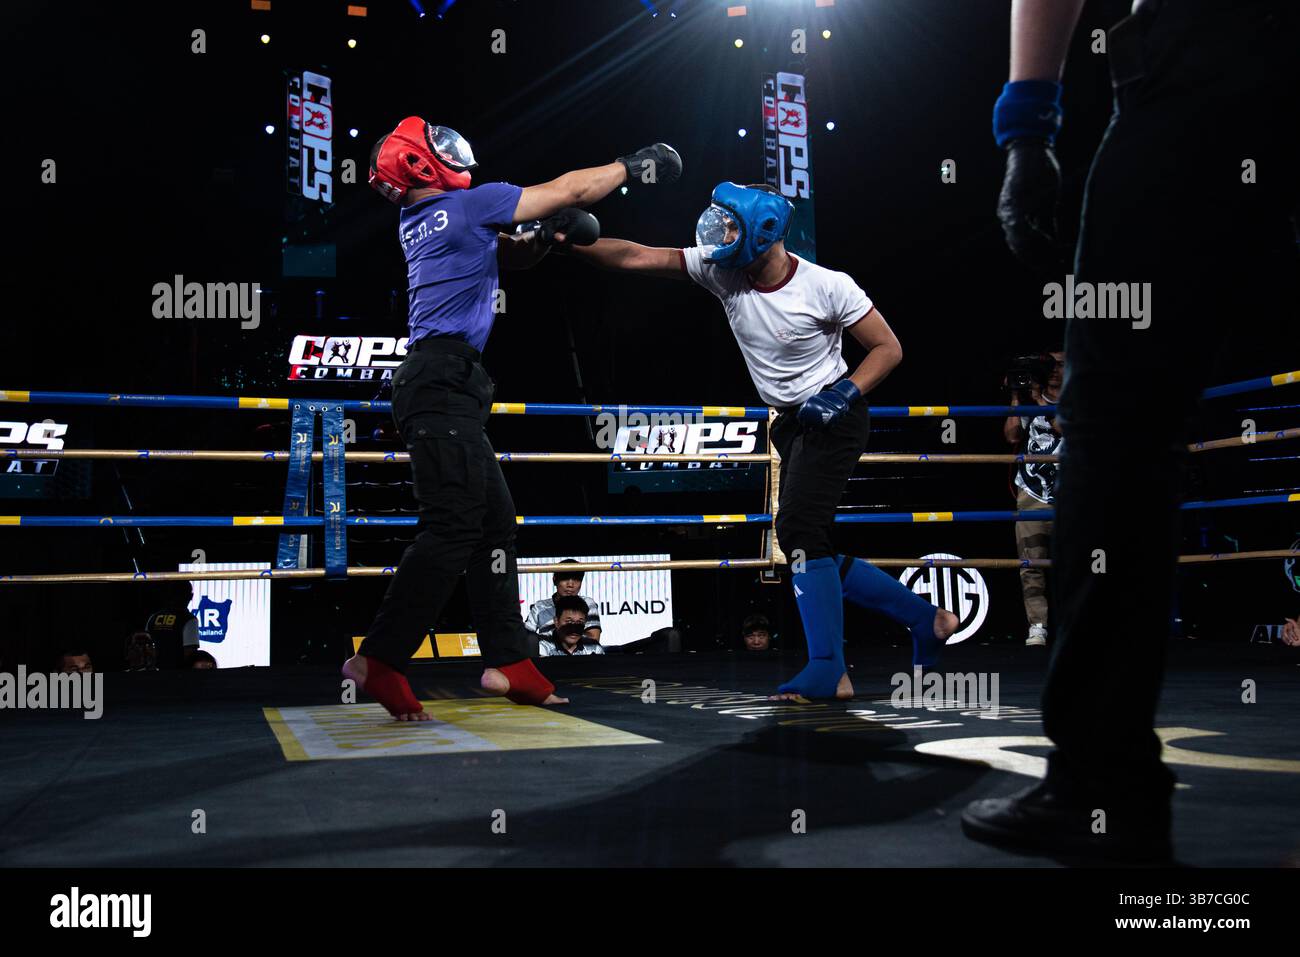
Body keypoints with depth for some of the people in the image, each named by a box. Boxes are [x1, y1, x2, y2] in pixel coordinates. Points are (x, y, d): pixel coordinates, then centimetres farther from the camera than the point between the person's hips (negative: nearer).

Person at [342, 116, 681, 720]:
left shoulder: (417, 223, 22)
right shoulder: (470, 203, -2)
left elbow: (508, 256, 30)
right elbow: (566, 191, 4)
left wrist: (545, 235, 11)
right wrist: (632, 167, 18)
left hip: (444, 386, 10)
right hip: (442, 380, -10)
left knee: (495, 522, 9)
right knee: (452, 527, -14)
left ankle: (508, 663, 10)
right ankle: (379, 661, -15)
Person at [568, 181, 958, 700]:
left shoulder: (827, 286, -18)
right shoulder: (723, 272, -6)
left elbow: (888, 348, -8)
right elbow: (634, 257, -10)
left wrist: (843, 395, -21)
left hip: (833, 418, -7)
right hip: (792, 424, 7)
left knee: (798, 530, -19)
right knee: (809, 549, 7)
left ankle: (828, 671, -10)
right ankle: (926, 618, 22)